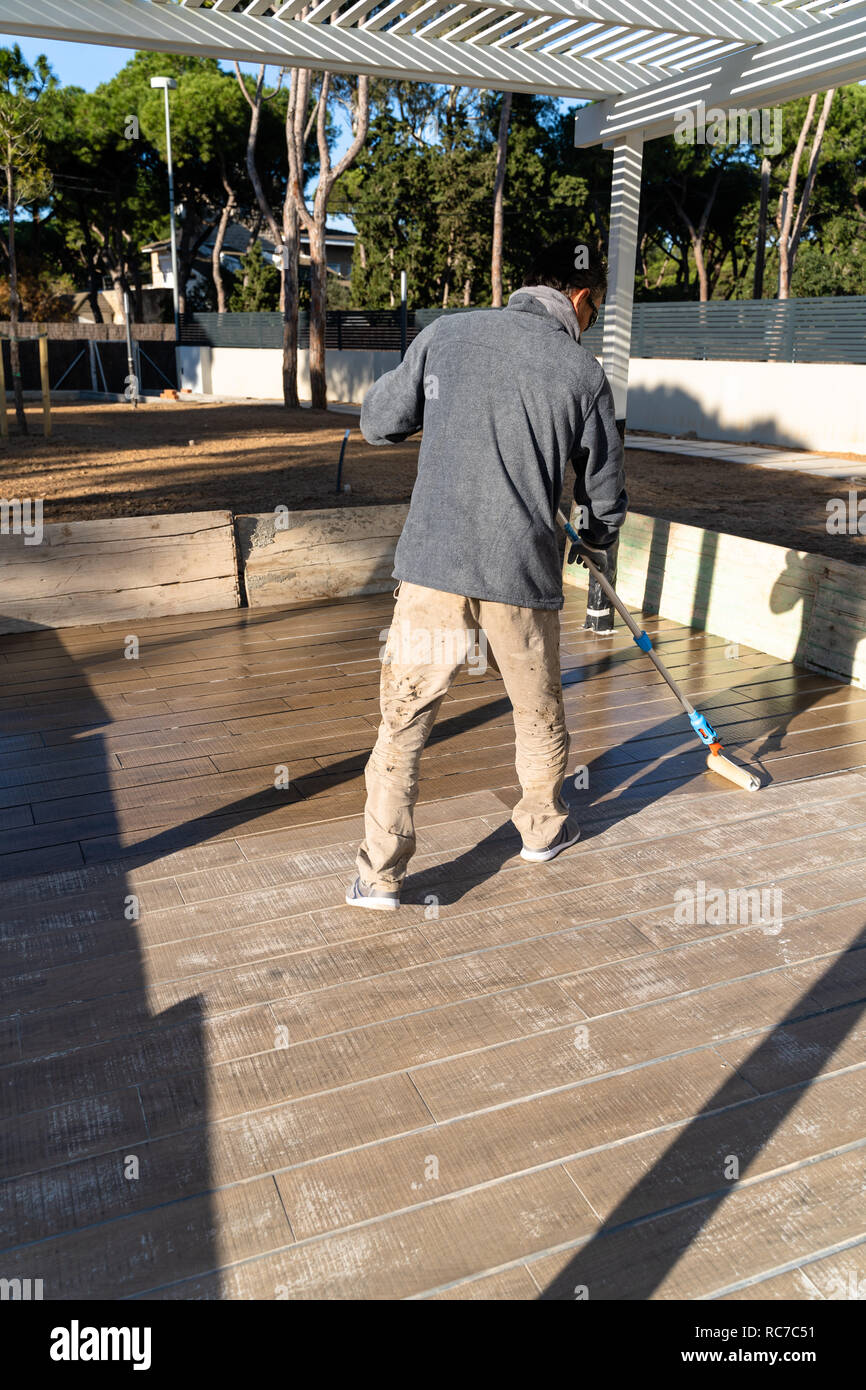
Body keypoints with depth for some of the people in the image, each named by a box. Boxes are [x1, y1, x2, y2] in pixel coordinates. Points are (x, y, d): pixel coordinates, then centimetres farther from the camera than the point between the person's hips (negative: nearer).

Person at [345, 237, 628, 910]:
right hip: (524, 576, 0)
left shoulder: (446, 334, 3)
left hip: (434, 566, 0)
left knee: (404, 720, 9)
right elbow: (605, 490, 11)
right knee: (539, 713, 22)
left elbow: (377, 423, 9)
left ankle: (381, 873, 12)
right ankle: (544, 828, 42)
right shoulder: (583, 370, 2)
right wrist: (596, 541, 33)